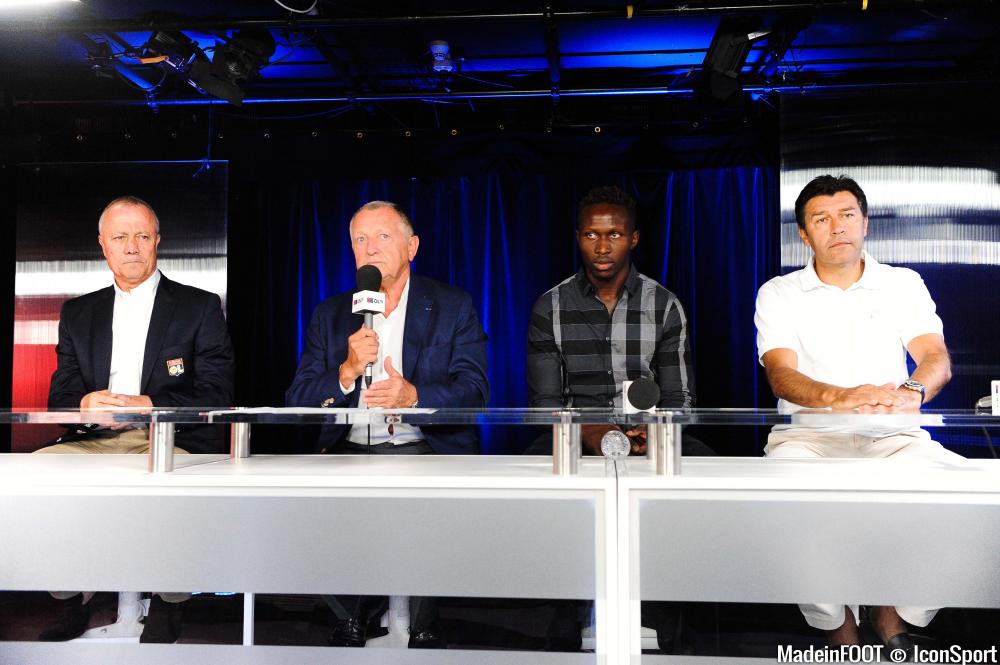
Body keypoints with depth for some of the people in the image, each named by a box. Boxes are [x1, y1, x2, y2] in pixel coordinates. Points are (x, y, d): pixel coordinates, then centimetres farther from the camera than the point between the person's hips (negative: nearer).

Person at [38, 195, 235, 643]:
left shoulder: (200, 307, 6)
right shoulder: (77, 313, 19)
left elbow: (215, 396, -2)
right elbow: (60, 396, 12)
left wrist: (147, 405, -17)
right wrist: (85, 403, -13)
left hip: (172, 442, -4)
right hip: (94, 441, 4)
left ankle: (167, 606, -9)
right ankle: (71, 603, -2)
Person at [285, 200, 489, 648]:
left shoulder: (453, 307, 7)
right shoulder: (330, 314, 14)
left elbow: (474, 390, -5)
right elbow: (297, 401, 6)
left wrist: (414, 396, -24)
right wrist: (347, 371, -14)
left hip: (424, 448, -2)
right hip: (348, 451, 3)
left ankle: (422, 625, -7)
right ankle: (351, 620, -3)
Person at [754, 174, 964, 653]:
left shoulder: (903, 285, 13)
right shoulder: (779, 294, 7)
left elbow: (936, 357, -1)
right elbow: (781, 375, -9)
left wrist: (912, 391, -27)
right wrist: (839, 397, -31)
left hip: (891, 436, 2)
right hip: (808, 435, -2)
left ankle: (894, 614, -2)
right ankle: (838, 628, -9)